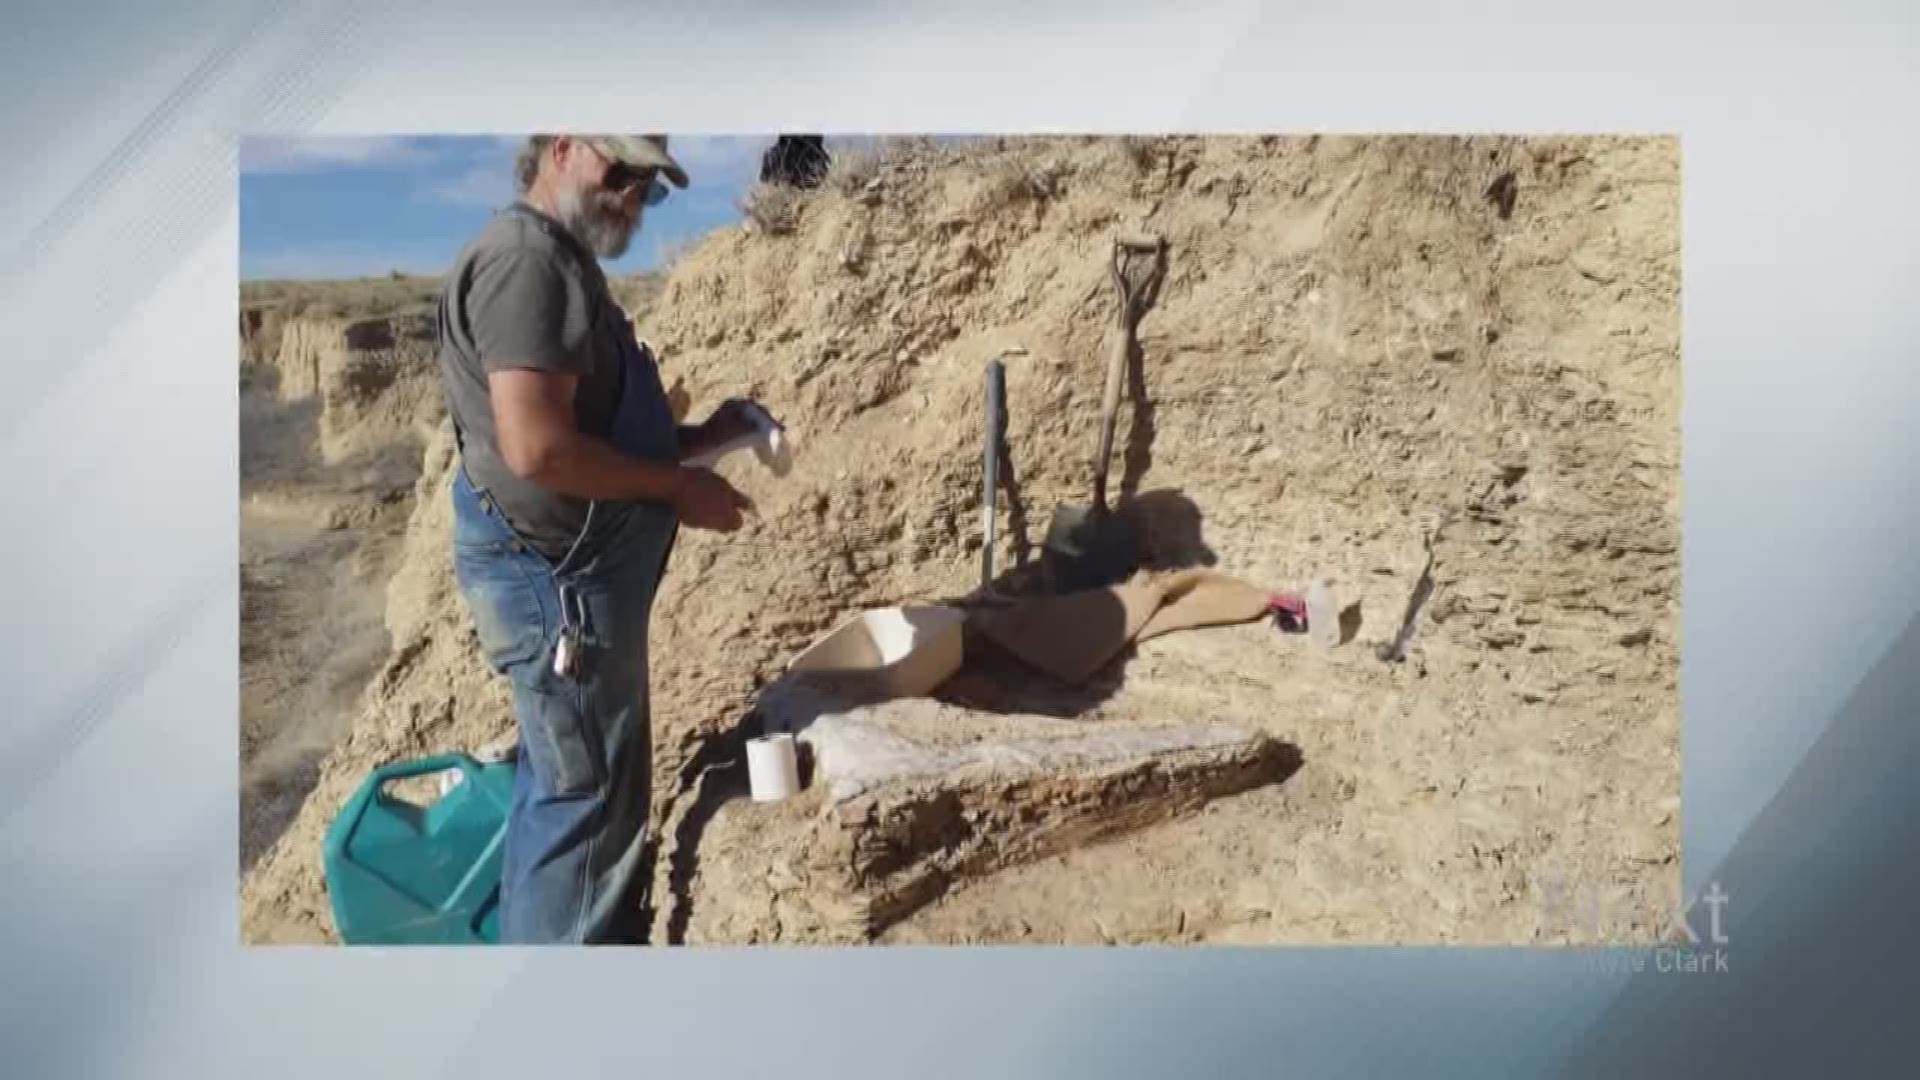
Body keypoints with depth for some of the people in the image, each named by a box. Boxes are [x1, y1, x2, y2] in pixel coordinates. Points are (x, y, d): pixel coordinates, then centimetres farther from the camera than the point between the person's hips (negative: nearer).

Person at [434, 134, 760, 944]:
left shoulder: (562, 264, 16)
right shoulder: (527, 259, -18)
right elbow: (537, 447, -28)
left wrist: (700, 436, 8)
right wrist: (679, 487, -17)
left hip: (565, 571, 11)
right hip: (554, 576, -11)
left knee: (562, 787, 21)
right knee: (590, 797, 0)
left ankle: (536, 938, 38)